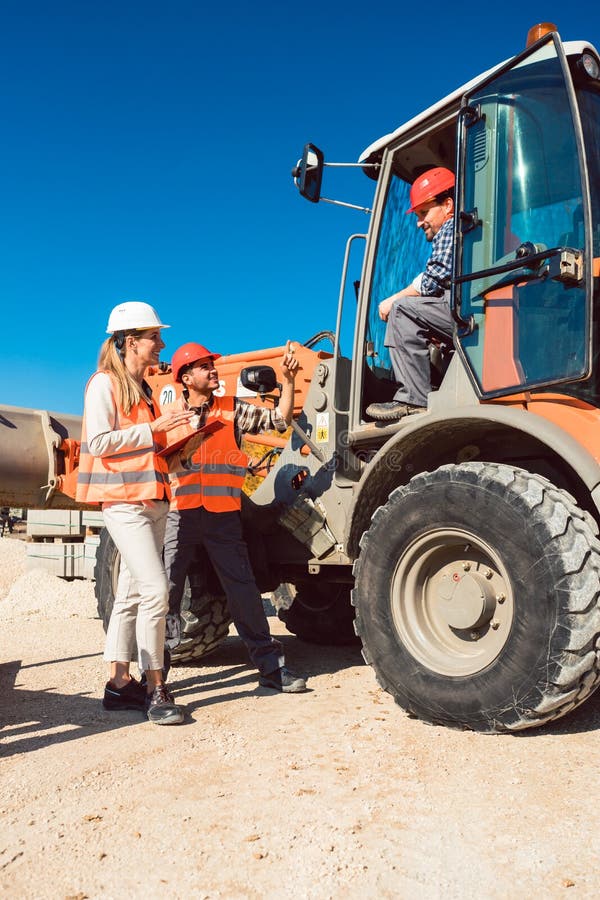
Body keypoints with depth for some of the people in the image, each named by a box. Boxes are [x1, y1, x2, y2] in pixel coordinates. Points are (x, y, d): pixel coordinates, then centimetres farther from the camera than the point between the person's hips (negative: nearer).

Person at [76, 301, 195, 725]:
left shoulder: (143, 389, 19)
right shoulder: (105, 384, -6)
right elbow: (98, 442, -15)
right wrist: (153, 428, -16)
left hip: (153, 501, 9)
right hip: (124, 500, -8)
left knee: (131, 593, 10)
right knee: (155, 589, -15)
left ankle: (120, 684, 18)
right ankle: (156, 689, -6)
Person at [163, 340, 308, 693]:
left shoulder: (233, 410, 8)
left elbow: (280, 419, 3)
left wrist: (288, 379, -7)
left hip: (223, 516, 0)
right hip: (180, 514, 0)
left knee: (244, 591, 4)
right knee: (166, 591, 2)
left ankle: (272, 667, 13)